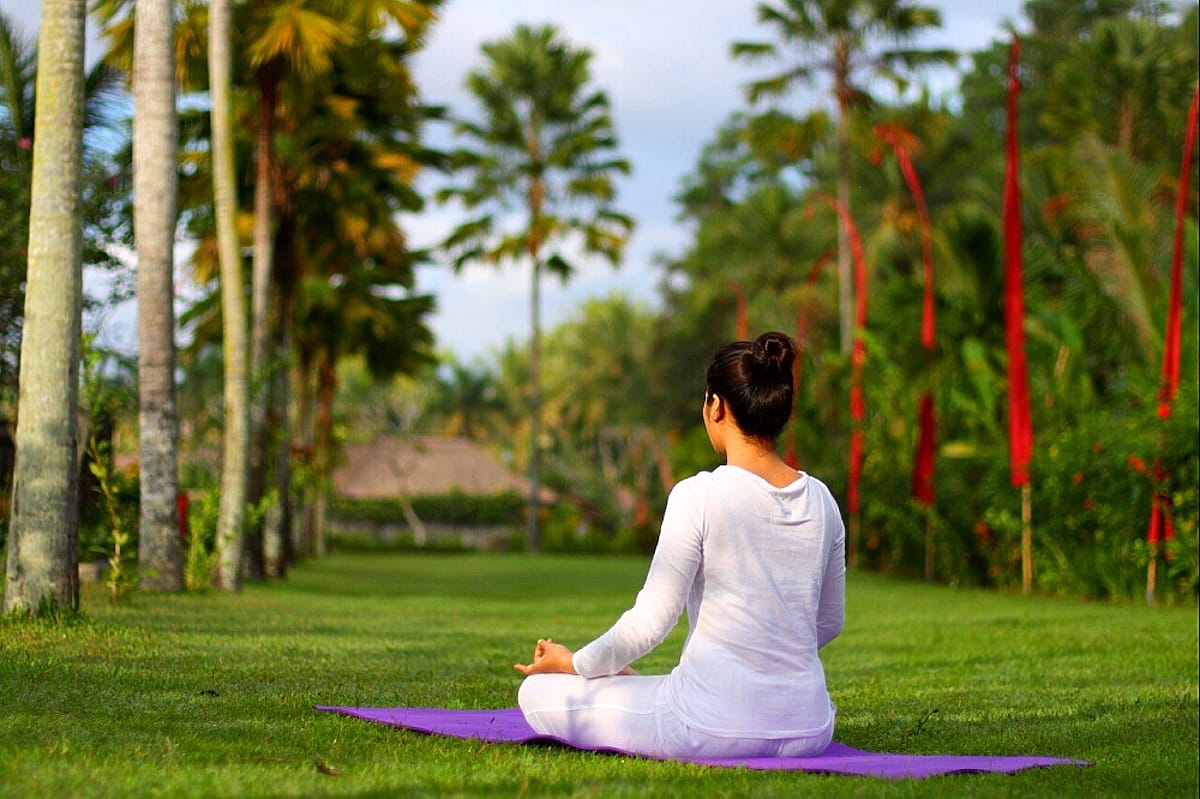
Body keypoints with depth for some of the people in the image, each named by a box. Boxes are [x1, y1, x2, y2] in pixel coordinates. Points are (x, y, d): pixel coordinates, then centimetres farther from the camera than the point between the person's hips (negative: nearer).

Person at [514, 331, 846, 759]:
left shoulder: (699, 496, -16)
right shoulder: (821, 500, 2)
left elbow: (651, 620, -13)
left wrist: (574, 662, 4)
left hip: (715, 728, -6)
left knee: (538, 693, 8)